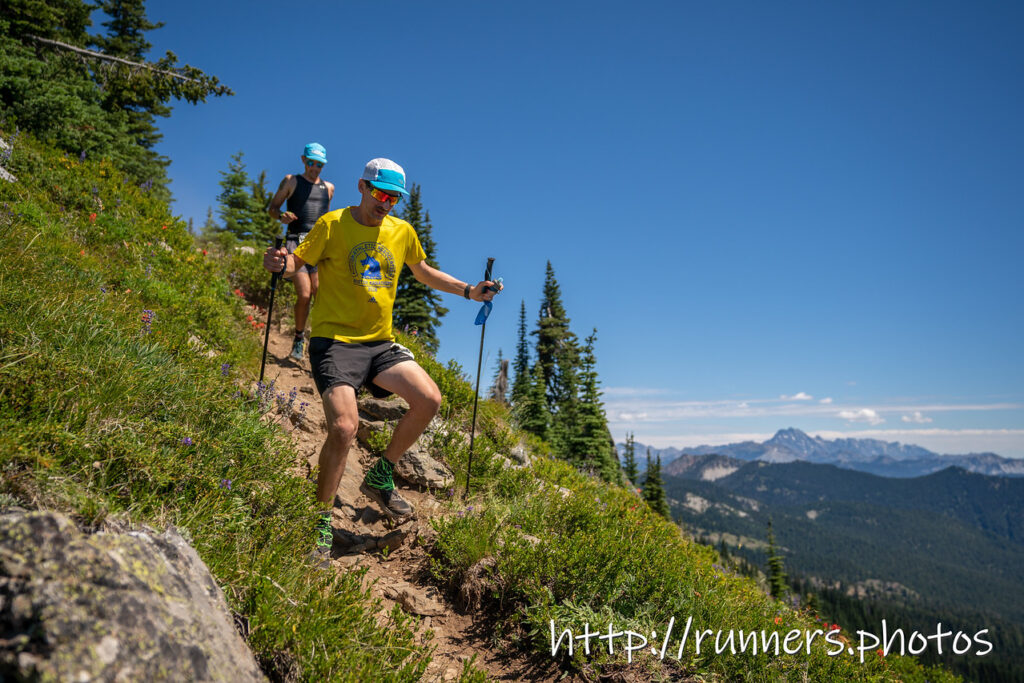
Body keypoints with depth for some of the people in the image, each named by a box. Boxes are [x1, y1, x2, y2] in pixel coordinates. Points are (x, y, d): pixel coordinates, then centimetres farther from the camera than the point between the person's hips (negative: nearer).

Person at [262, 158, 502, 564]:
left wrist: (469, 291, 15)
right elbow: (298, 262, -5)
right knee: (344, 426, -21)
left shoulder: (402, 231, 11)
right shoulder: (333, 224, -2)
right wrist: (280, 264, -29)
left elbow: (424, 272, 24)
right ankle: (321, 520, 2)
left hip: (380, 343, 5)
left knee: (429, 400, -11)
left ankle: (380, 476, 12)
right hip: (335, 340, -5)